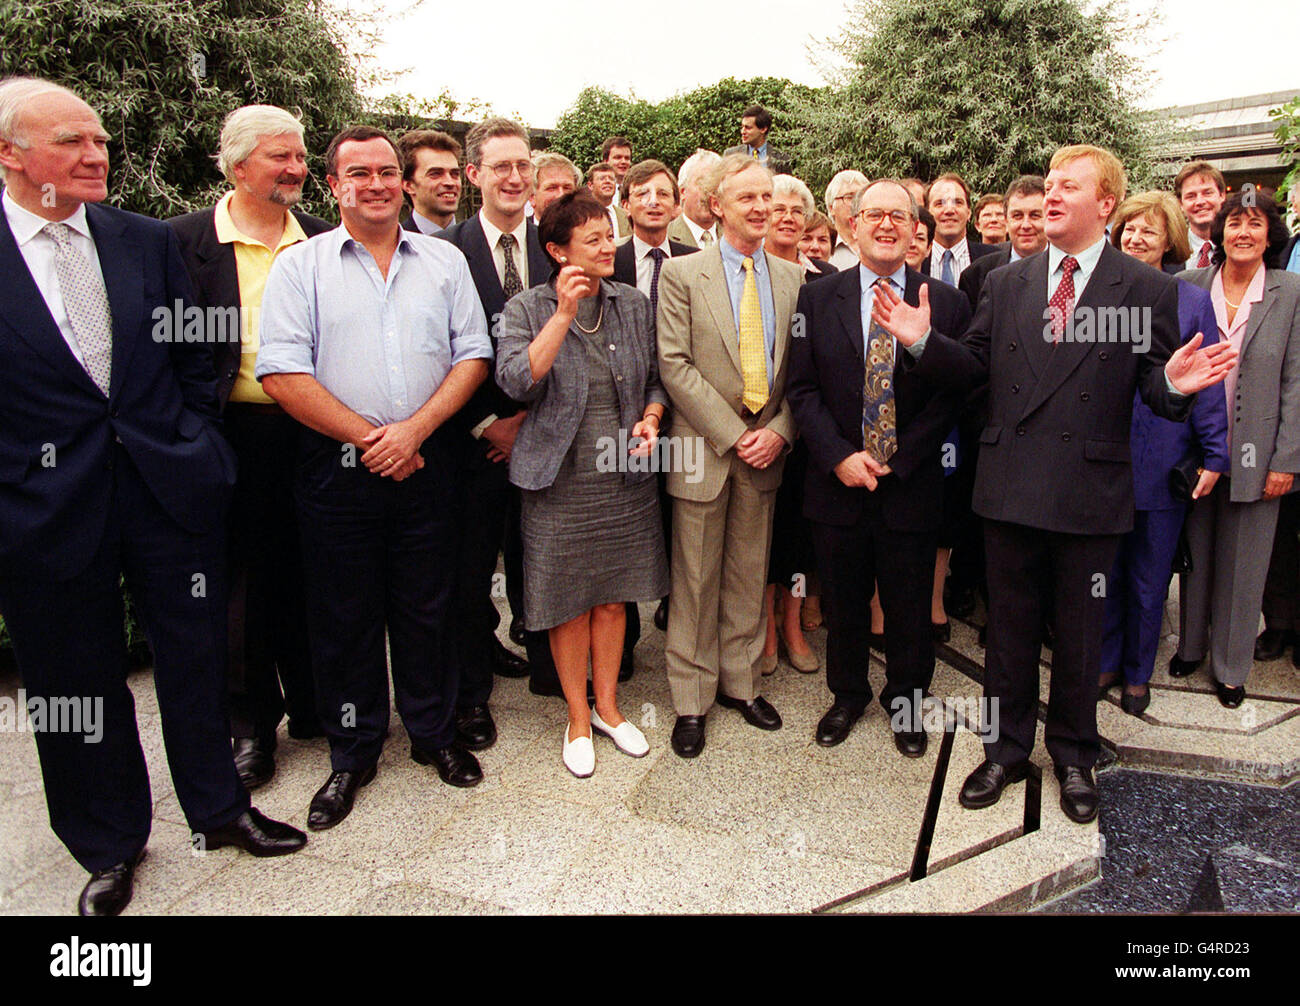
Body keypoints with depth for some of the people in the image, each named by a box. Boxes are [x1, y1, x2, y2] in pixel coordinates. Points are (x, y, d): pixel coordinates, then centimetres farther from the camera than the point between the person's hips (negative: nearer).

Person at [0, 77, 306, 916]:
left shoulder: (150, 241, 5)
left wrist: (195, 447, 3)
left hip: (171, 490, 3)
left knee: (196, 658, 13)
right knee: (76, 681, 12)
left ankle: (218, 806, 35)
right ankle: (110, 843, 34)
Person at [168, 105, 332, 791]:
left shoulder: (322, 241, 8)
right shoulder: (186, 239, -1)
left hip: (311, 434, 2)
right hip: (233, 436, -2)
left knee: (305, 575, 12)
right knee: (240, 580, 8)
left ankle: (311, 702, 31)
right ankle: (252, 723, 26)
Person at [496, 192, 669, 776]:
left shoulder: (634, 305, 6)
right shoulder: (527, 310, -4)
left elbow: (656, 377, 14)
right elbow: (517, 381, -20)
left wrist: (650, 417, -6)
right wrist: (564, 313, -23)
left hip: (625, 478, 3)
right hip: (561, 481, -3)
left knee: (612, 597, 13)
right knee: (569, 605, 7)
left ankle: (607, 706, 31)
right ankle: (577, 717, 26)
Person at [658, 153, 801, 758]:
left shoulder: (791, 278, 8)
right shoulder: (682, 274, -4)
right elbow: (674, 365, -11)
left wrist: (778, 431, -8)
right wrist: (732, 435, -15)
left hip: (765, 449, 4)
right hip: (703, 451, -3)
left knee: (749, 576, 13)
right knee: (695, 580, 5)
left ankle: (740, 682, 29)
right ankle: (691, 699, 19)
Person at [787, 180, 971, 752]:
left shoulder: (946, 303, 0)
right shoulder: (817, 298, 3)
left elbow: (950, 395, -4)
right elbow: (802, 389, -1)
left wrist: (897, 461, -12)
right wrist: (839, 456, -13)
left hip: (910, 486, -1)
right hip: (837, 484, 1)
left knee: (909, 609, 13)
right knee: (843, 604, 15)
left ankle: (905, 701, 36)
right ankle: (847, 695, 38)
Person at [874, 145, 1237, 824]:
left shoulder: (1148, 290, 0)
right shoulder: (1004, 283, 8)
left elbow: (1154, 390, -3)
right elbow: (976, 369, 5)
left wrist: (1174, 385, -26)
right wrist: (924, 340, -11)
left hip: (1091, 493, -2)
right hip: (1011, 487, 2)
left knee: (1078, 635, 12)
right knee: (1009, 628, 13)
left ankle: (1074, 756, 34)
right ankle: (1006, 750, 32)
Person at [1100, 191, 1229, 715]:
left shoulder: (1192, 302, 1)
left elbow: (1207, 383, 1)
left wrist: (1214, 454, -3)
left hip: (1160, 465, -1)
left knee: (1148, 580, 10)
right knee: (1105, 572, 10)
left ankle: (1137, 673, 27)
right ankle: (1105, 663, 28)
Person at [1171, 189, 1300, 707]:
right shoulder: (1189, 285, 0)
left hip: (1256, 451, -1)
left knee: (1242, 563, 9)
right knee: (1195, 554, 14)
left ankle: (1231, 667, 25)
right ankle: (1191, 645, 34)